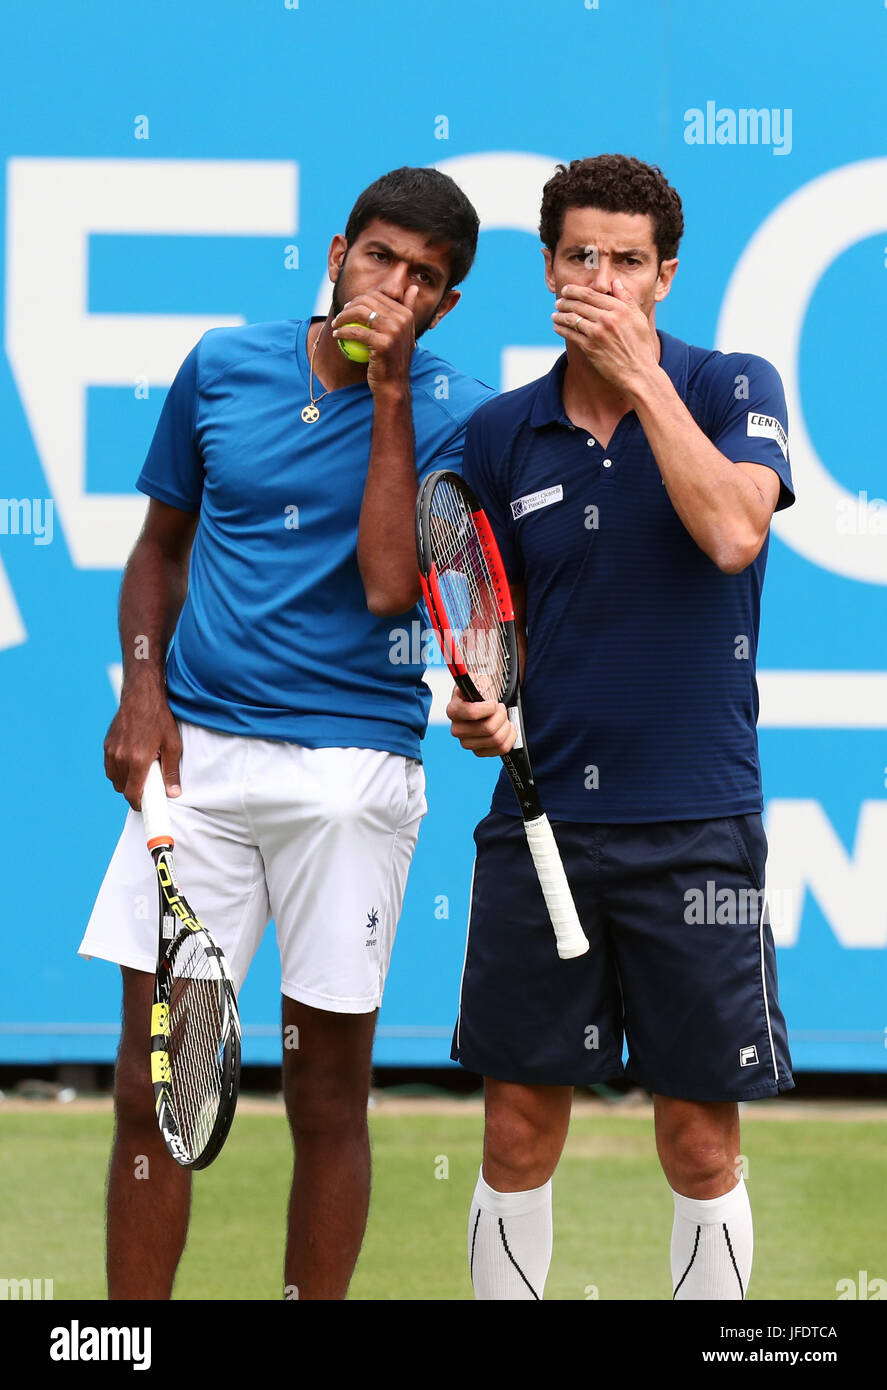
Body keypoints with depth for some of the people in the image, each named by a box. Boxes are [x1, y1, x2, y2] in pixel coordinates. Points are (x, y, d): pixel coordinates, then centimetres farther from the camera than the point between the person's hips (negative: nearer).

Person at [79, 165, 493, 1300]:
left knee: (327, 1095, 3)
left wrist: (388, 393, -14)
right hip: (196, 752, 2)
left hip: (348, 768, -2)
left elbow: (391, 583, -15)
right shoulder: (221, 367, 8)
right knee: (151, 1085, -1)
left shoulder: (452, 415, -1)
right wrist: (141, 693, 4)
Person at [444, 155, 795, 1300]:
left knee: (700, 1143, 1)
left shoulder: (731, 388, -1)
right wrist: (482, 703, -5)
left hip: (694, 819, -3)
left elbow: (732, 532, -19)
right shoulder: (501, 434, 8)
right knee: (518, 1130, 4)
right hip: (538, 812, 3)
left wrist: (643, 378, -15)